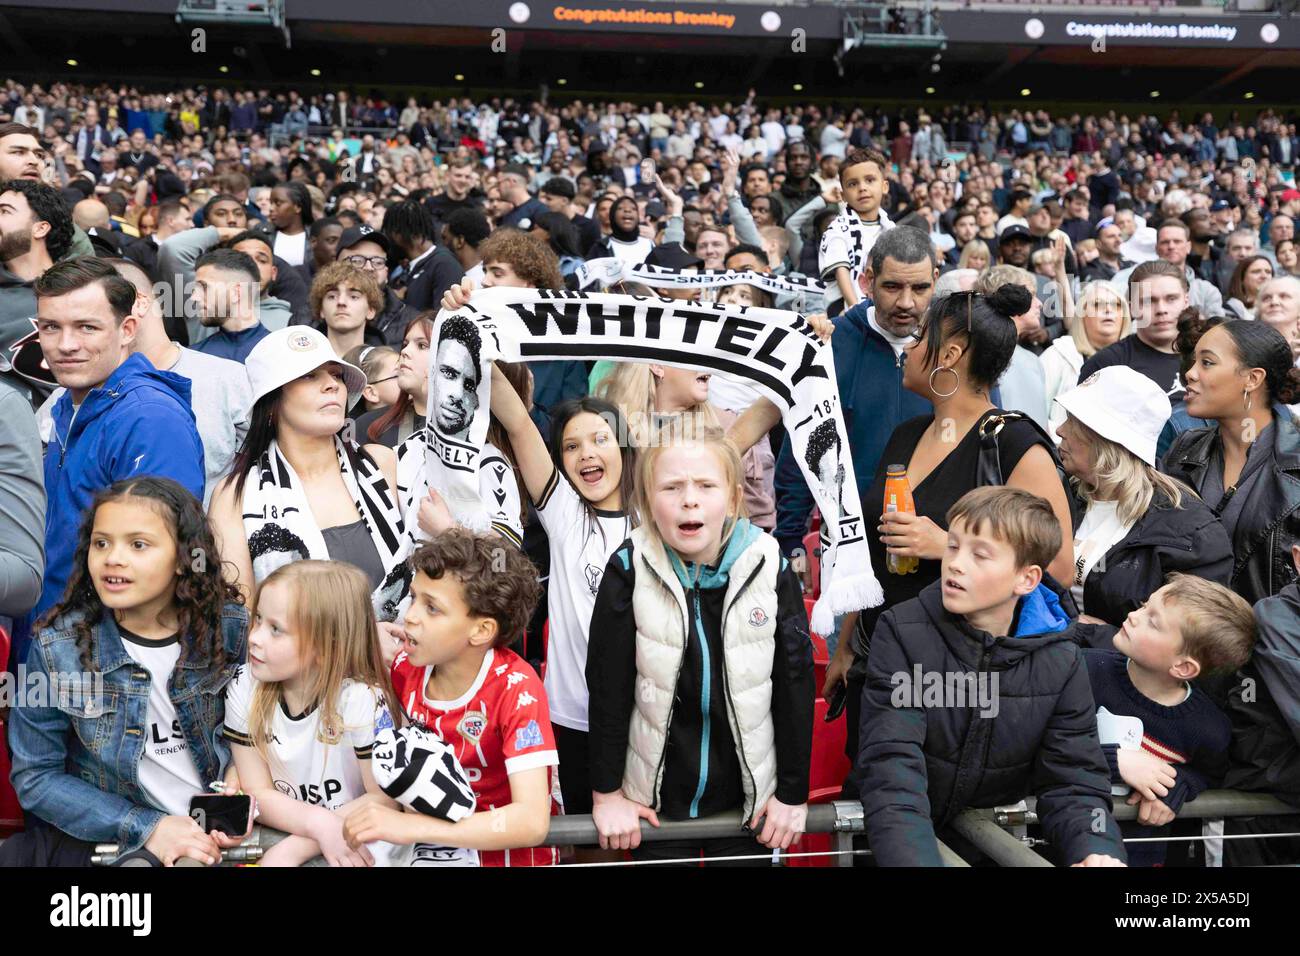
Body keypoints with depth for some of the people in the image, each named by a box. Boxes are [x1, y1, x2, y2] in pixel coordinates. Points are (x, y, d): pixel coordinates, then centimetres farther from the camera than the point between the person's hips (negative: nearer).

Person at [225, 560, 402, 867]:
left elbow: (385, 798, -14)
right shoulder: (244, 689, -9)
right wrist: (319, 823, -24)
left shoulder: (362, 701, -20)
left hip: (351, 844, -5)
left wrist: (295, 848, -19)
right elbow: (258, 794, -6)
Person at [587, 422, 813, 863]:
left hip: (750, 798, 1)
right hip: (654, 799, 0)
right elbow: (607, 687, -9)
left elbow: (795, 685, -5)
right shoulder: (629, 571, -13)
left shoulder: (769, 568, -11)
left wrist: (794, 792, -1)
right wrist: (606, 792, -6)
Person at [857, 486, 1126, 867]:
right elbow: (891, 770, -21)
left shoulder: (1061, 661, -3)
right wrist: (913, 857, -38)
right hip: (910, 838, -1)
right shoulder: (902, 634, -12)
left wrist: (1096, 850, -26)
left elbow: (1072, 780, -4)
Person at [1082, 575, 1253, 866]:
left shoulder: (1210, 730, -13)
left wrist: (1178, 785, -11)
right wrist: (1115, 762, -22)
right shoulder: (1090, 668, -14)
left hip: (1137, 852, 3)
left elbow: (1210, 775, 10)